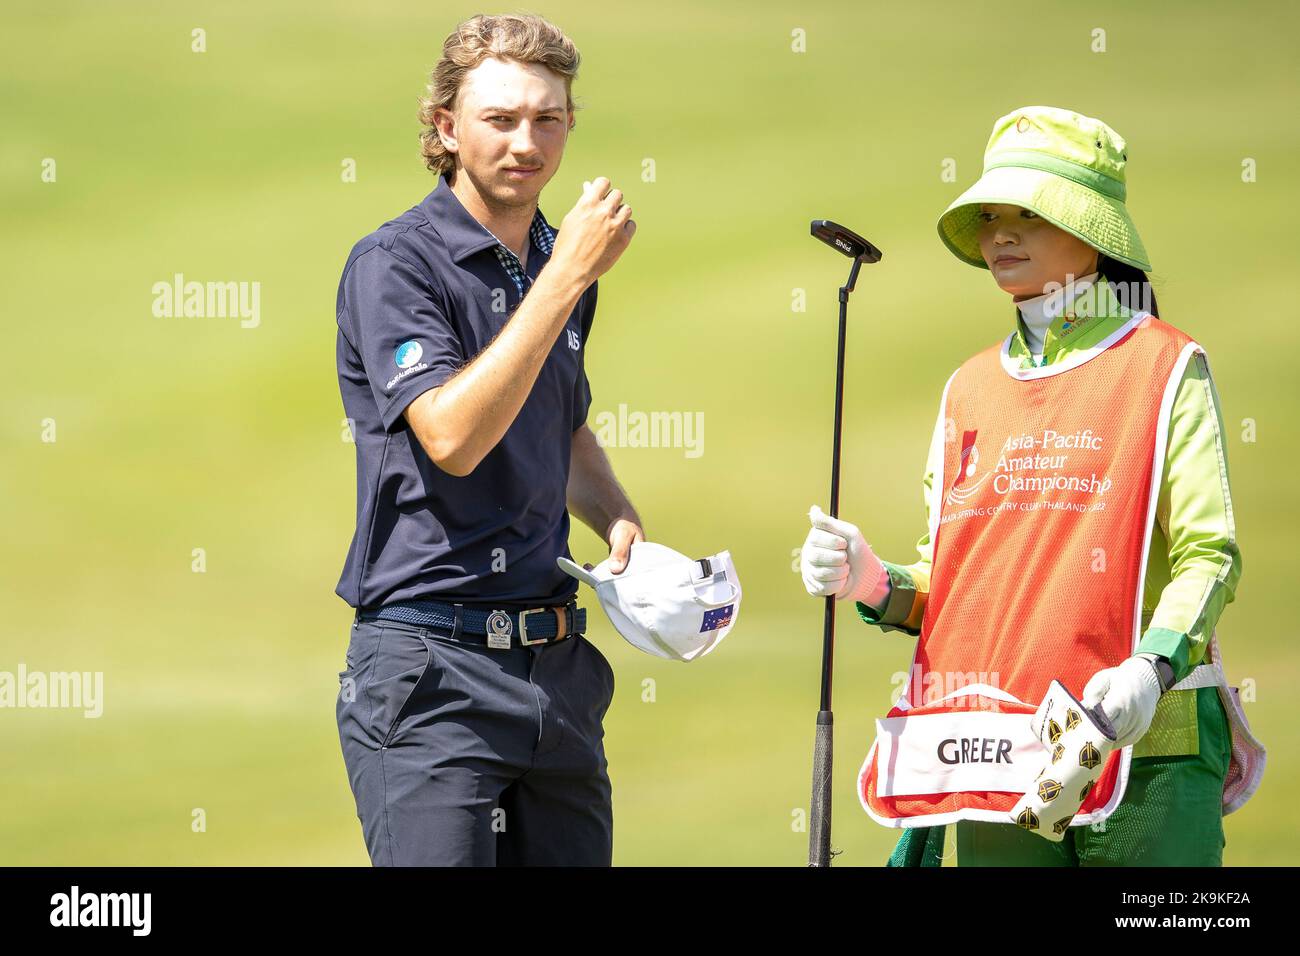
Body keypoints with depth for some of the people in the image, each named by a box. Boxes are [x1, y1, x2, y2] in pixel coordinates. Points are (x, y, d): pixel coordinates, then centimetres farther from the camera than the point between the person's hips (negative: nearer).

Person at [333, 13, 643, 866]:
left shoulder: (559, 263, 14)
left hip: (555, 662, 7)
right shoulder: (394, 264, -8)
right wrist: (567, 277, -22)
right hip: (430, 670, -7)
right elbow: (452, 435, -23)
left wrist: (621, 525, 9)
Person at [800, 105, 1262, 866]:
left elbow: (1211, 559, -6)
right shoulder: (970, 389, 16)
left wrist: (1151, 668, -22)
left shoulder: (1165, 368, 1)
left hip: (1145, 753, -4)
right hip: (997, 760, 4)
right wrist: (872, 583, -3)